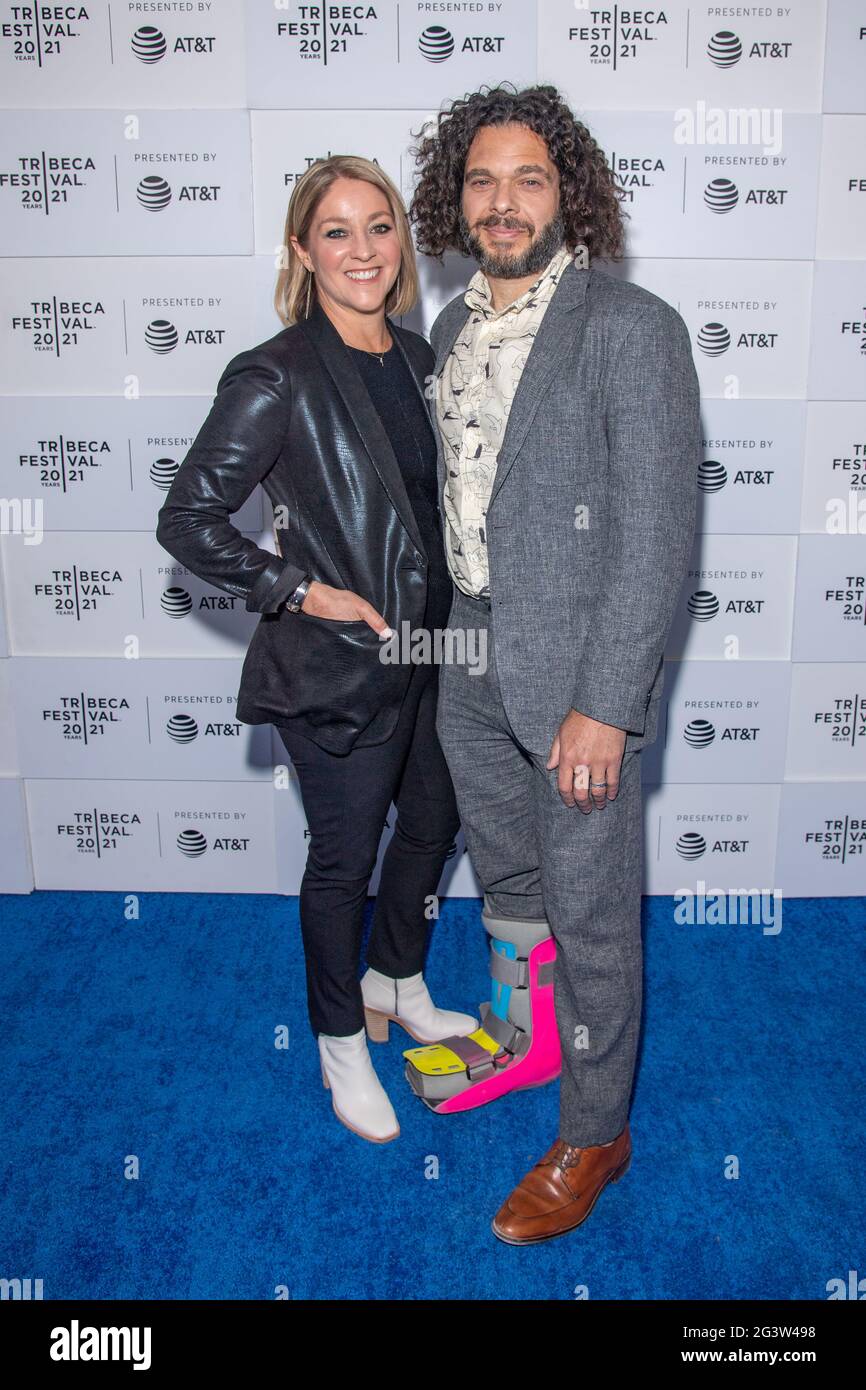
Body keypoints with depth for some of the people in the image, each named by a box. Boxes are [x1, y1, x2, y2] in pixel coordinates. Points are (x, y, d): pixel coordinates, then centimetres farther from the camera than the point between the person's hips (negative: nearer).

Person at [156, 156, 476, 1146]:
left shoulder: (414, 359, 6)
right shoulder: (276, 377, -16)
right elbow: (187, 519, -15)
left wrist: (444, 610, 9)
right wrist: (301, 591, -18)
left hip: (427, 651, 7)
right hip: (336, 665, -7)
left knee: (433, 822, 22)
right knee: (344, 860, 9)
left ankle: (397, 986, 48)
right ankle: (342, 1044, 34)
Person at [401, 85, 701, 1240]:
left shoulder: (632, 329, -13)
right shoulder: (452, 329, 9)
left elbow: (656, 532, -17)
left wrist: (605, 704, -20)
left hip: (578, 674, -6)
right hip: (472, 666, 7)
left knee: (589, 916, 7)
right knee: (505, 882, 23)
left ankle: (594, 1134, 28)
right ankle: (521, 1037, 49)